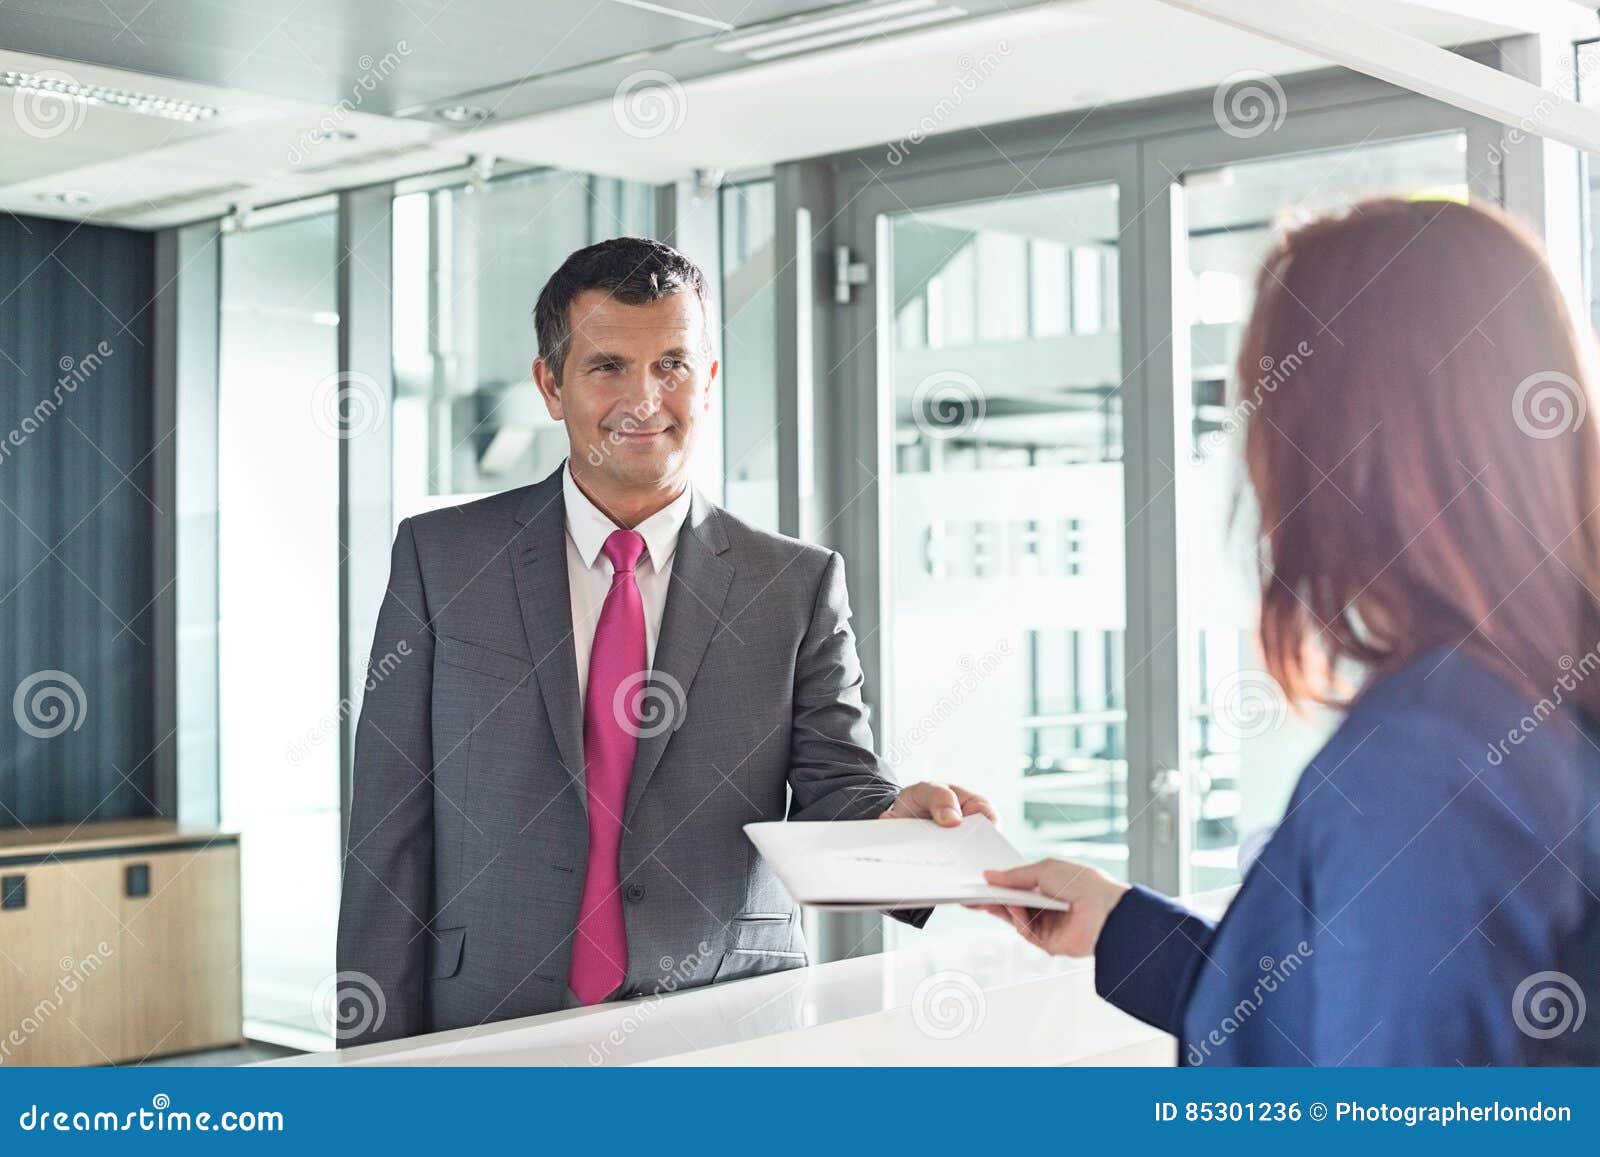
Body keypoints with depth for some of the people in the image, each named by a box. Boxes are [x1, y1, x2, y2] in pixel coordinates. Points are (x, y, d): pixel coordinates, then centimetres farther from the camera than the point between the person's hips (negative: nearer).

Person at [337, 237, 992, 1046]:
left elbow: (834, 794, 3)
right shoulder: (439, 560, 6)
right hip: (492, 1035, -2)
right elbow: (389, 830, 5)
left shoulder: (798, 586, 7)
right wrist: (379, 1063, -1)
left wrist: (896, 824, -21)